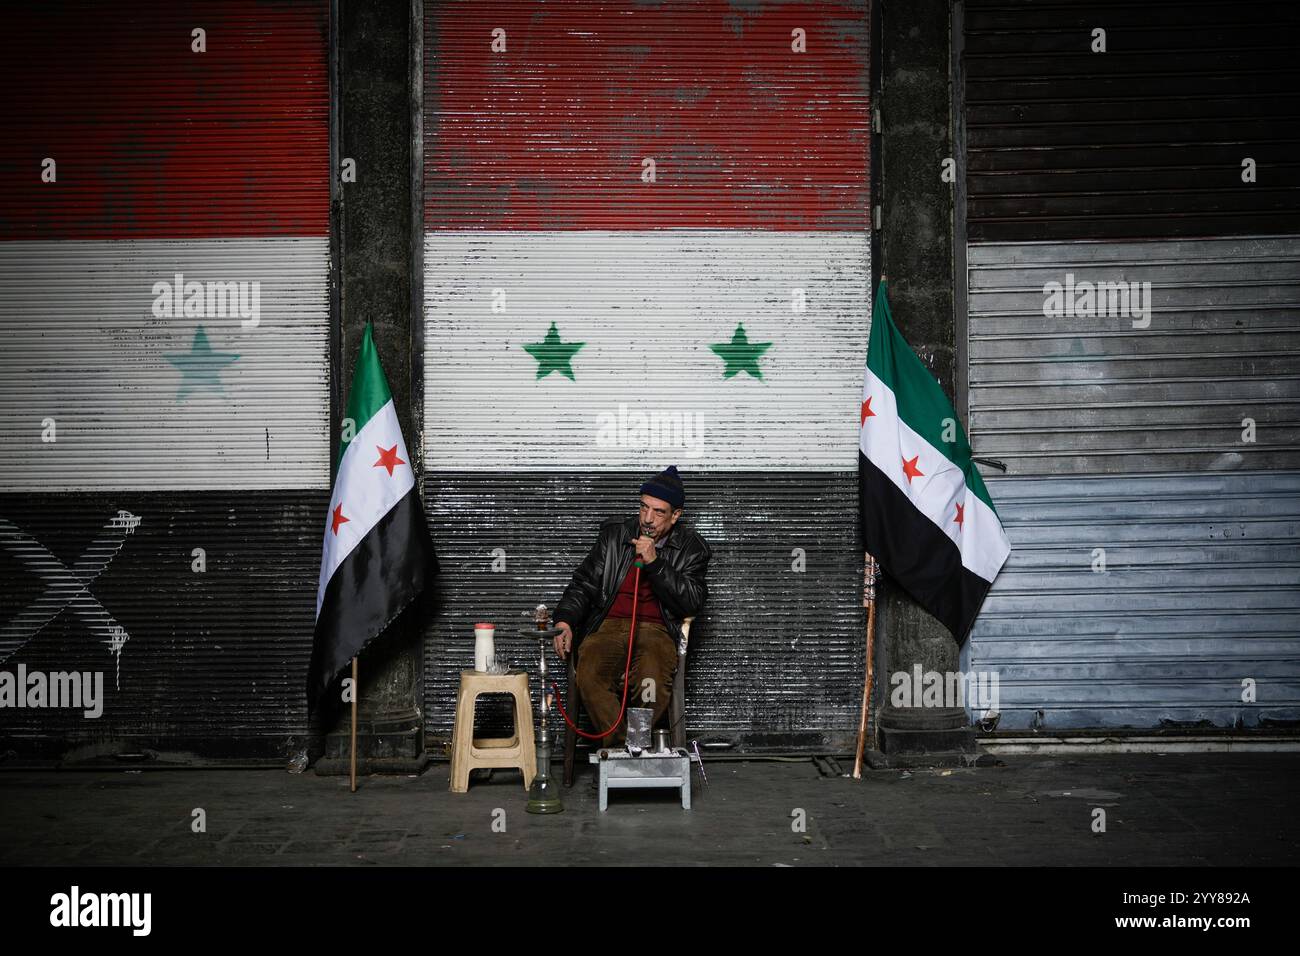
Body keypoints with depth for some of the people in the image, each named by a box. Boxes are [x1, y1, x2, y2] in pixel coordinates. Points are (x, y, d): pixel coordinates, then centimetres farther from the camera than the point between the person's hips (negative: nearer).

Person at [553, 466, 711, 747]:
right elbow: (584, 583, 16)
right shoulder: (614, 534, 14)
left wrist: (653, 562, -12)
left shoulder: (691, 549, 8)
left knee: (653, 682, -36)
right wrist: (565, 620, -2)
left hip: (655, 629, -2)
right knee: (590, 677, -33)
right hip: (608, 626, 2)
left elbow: (692, 602, -3)